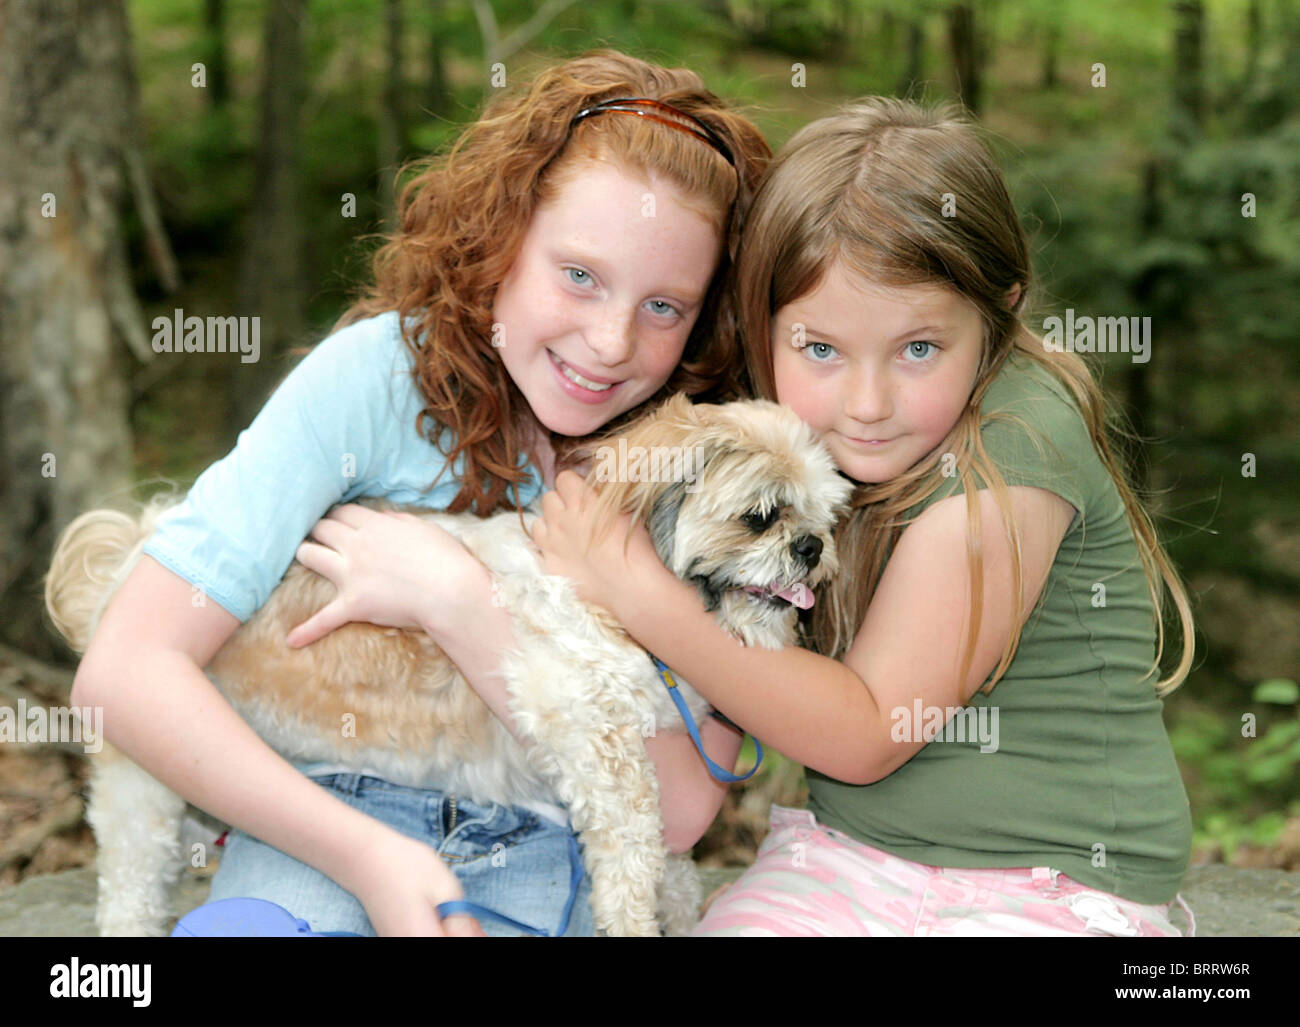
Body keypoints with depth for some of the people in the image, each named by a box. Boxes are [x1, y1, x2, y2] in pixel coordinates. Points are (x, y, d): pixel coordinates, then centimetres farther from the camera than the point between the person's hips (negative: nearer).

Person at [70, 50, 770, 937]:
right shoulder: (379, 373, -12)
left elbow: (677, 808, -16)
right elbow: (126, 670, -16)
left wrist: (458, 605, -22)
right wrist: (373, 857, -23)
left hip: (548, 845, 1)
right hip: (332, 814, -1)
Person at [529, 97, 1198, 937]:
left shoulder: (1016, 446, -21)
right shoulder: (799, 441, 0)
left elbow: (863, 734, -18)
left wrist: (640, 594, -21)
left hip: (1050, 888, -4)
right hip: (844, 859, 4)